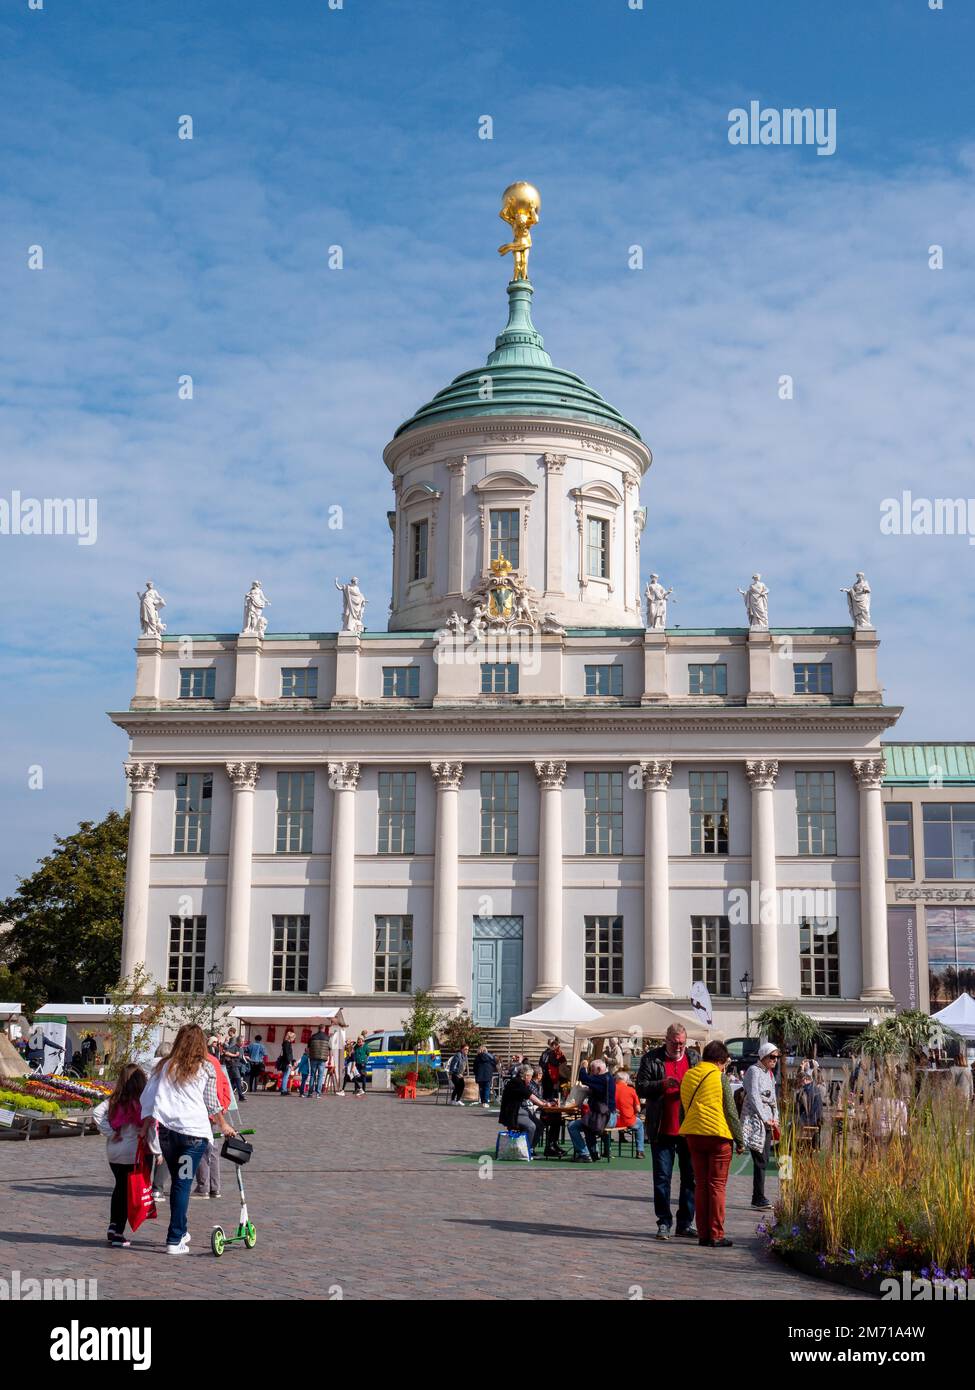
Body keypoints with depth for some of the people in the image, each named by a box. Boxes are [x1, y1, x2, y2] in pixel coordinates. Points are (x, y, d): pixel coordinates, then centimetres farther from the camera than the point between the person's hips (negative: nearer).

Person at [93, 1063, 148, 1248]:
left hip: (113, 1151, 4)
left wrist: (110, 1133, -9)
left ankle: (112, 1225, 23)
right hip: (133, 1153, -4)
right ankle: (118, 1234, 6)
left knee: (119, 1187, 22)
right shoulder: (141, 1102, -15)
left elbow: (97, 1113, -12)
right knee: (128, 1192, 5)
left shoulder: (114, 1100, -1)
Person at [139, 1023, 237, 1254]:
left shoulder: (165, 1066, 10)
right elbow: (212, 1102, 10)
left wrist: (147, 1123, 13)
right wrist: (223, 1125, 25)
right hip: (194, 1131, -3)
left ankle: (180, 1232, 29)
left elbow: (148, 1096, 7)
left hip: (166, 1130, 3)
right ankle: (174, 1241, -4)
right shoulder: (206, 1068, 3)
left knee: (177, 1182, 18)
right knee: (183, 1184, -2)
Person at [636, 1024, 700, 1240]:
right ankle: (664, 1222, 13)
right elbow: (640, 1088, -4)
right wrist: (662, 1084, -20)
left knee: (690, 1177, 7)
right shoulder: (651, 1058, 0)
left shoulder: (695, 1058, 8)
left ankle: (685, 1222, 17)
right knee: (662, 1177, 3)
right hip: (662, 1130, -2)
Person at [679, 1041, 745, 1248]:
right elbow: (730, 1110, -7)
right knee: (717, 1185, 1)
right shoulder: (719, 1077, -8)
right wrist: (739, 1139, -1)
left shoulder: (688, 1076, 9)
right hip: (718, 1134, -5)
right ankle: (716, 1235, 0)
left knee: (700, 1184, 10)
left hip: (693, 1134, 5)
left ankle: (703, 1234, 10)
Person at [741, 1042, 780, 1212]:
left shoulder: (769, 1073, 20)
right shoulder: (754, 1071, -8)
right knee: (760, 1161, -11)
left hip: (767, 1122, 9)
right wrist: (765, 1118, -15)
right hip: (755, 1121, -9)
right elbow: (753, 1096, -15)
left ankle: (759, 1199, 11)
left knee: (763, 1161, 7)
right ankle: (758, 1199, -9)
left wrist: (775, 1119, 10)